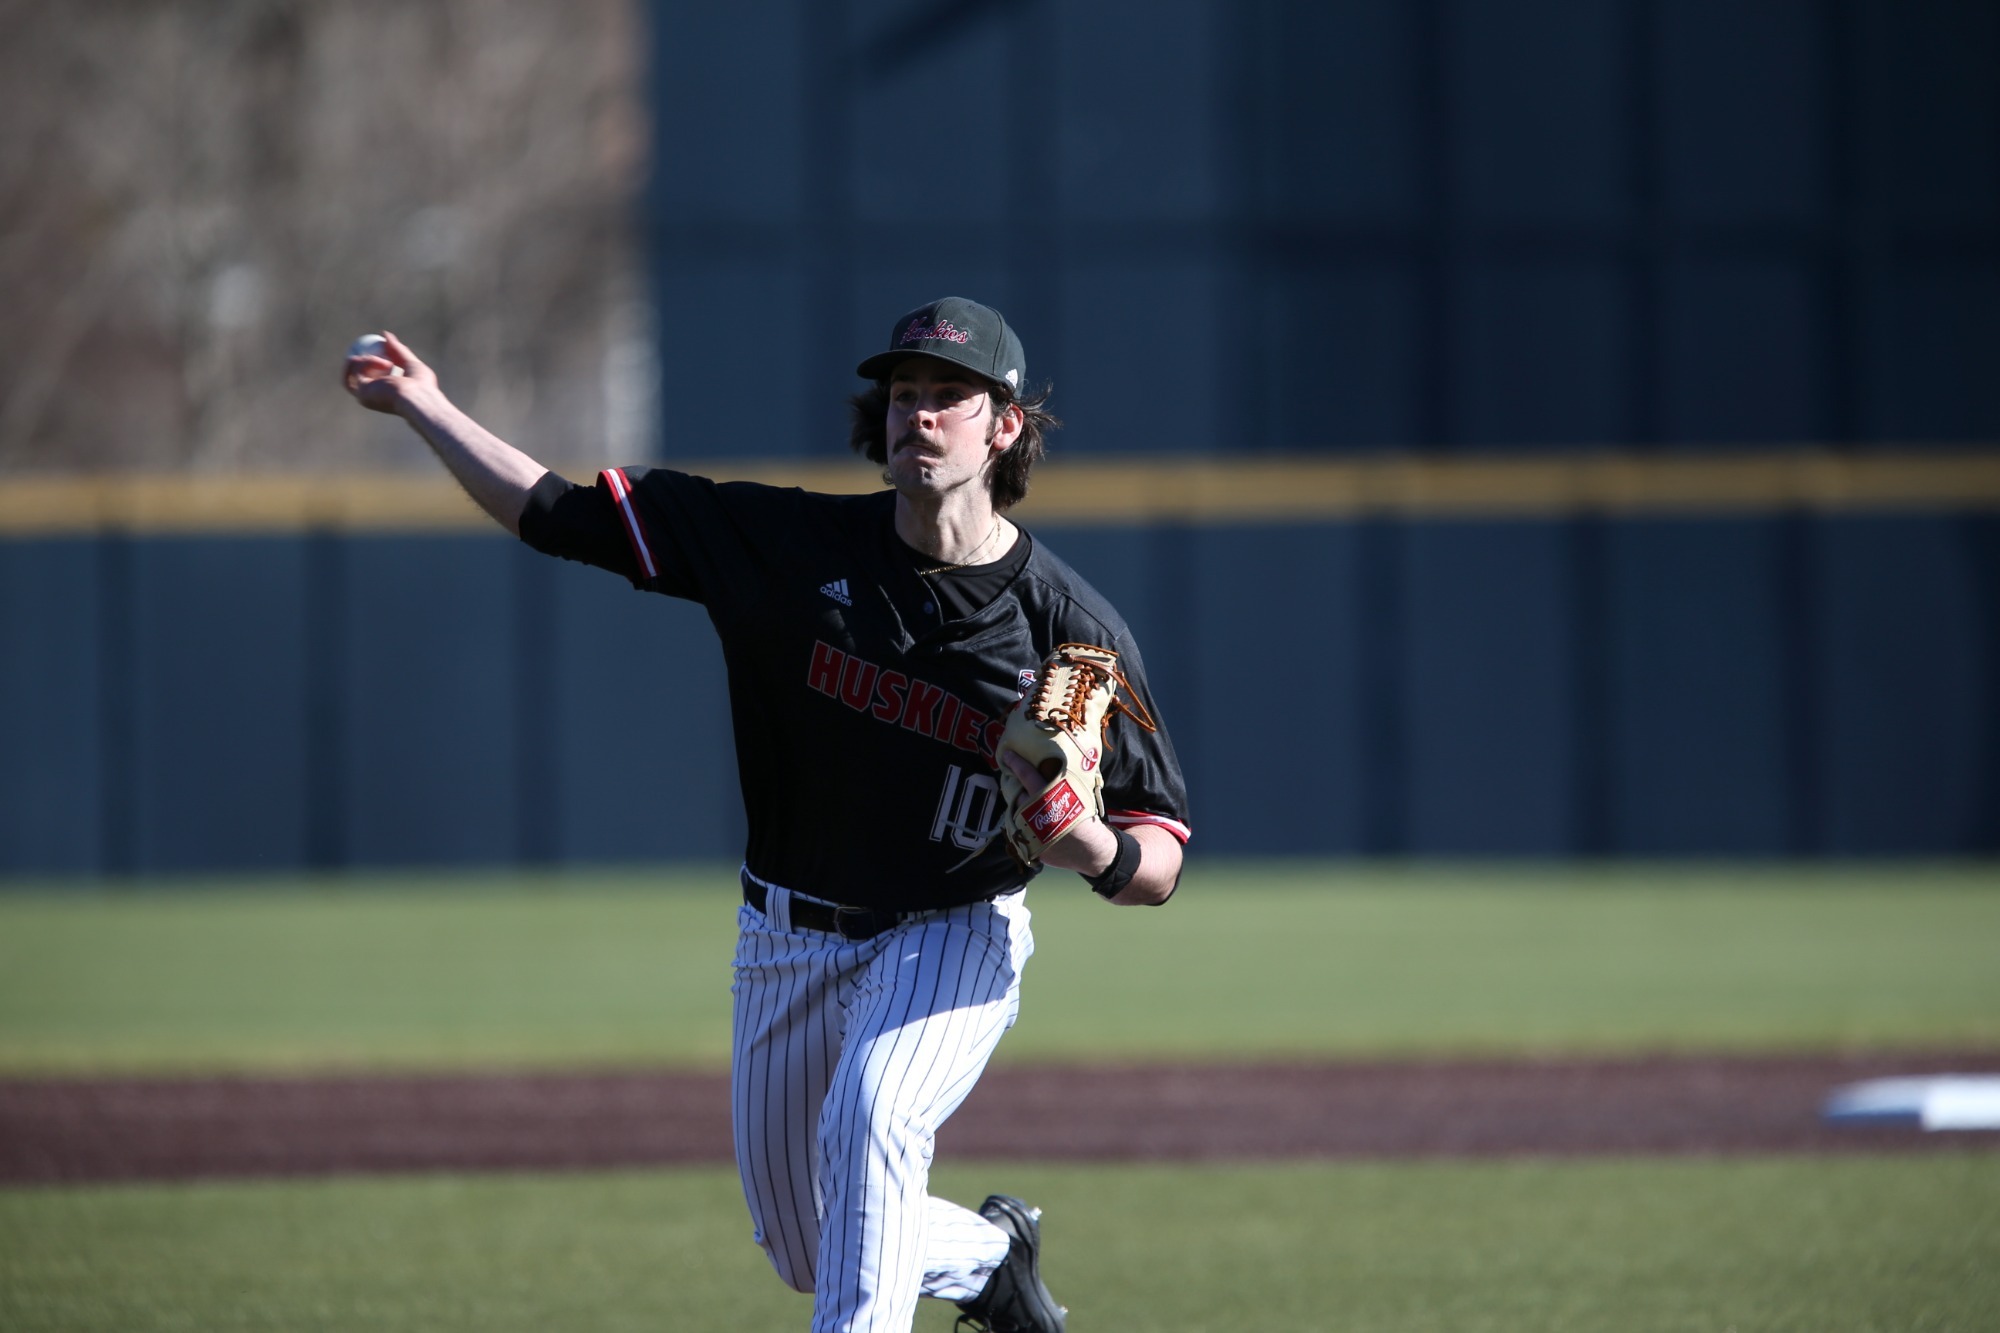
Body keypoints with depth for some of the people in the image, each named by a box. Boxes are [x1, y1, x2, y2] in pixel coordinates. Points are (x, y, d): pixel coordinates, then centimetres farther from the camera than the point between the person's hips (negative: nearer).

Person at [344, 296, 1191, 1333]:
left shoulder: (1073, 631, -15)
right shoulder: (800, 546, -10)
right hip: (786, 938, 4)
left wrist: (1094, 850, -33)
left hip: (950, 943, -4)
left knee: (869, 1116, -34)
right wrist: (425, 406, -11)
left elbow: (1159, 866, -11)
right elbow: (560, 512, -6)